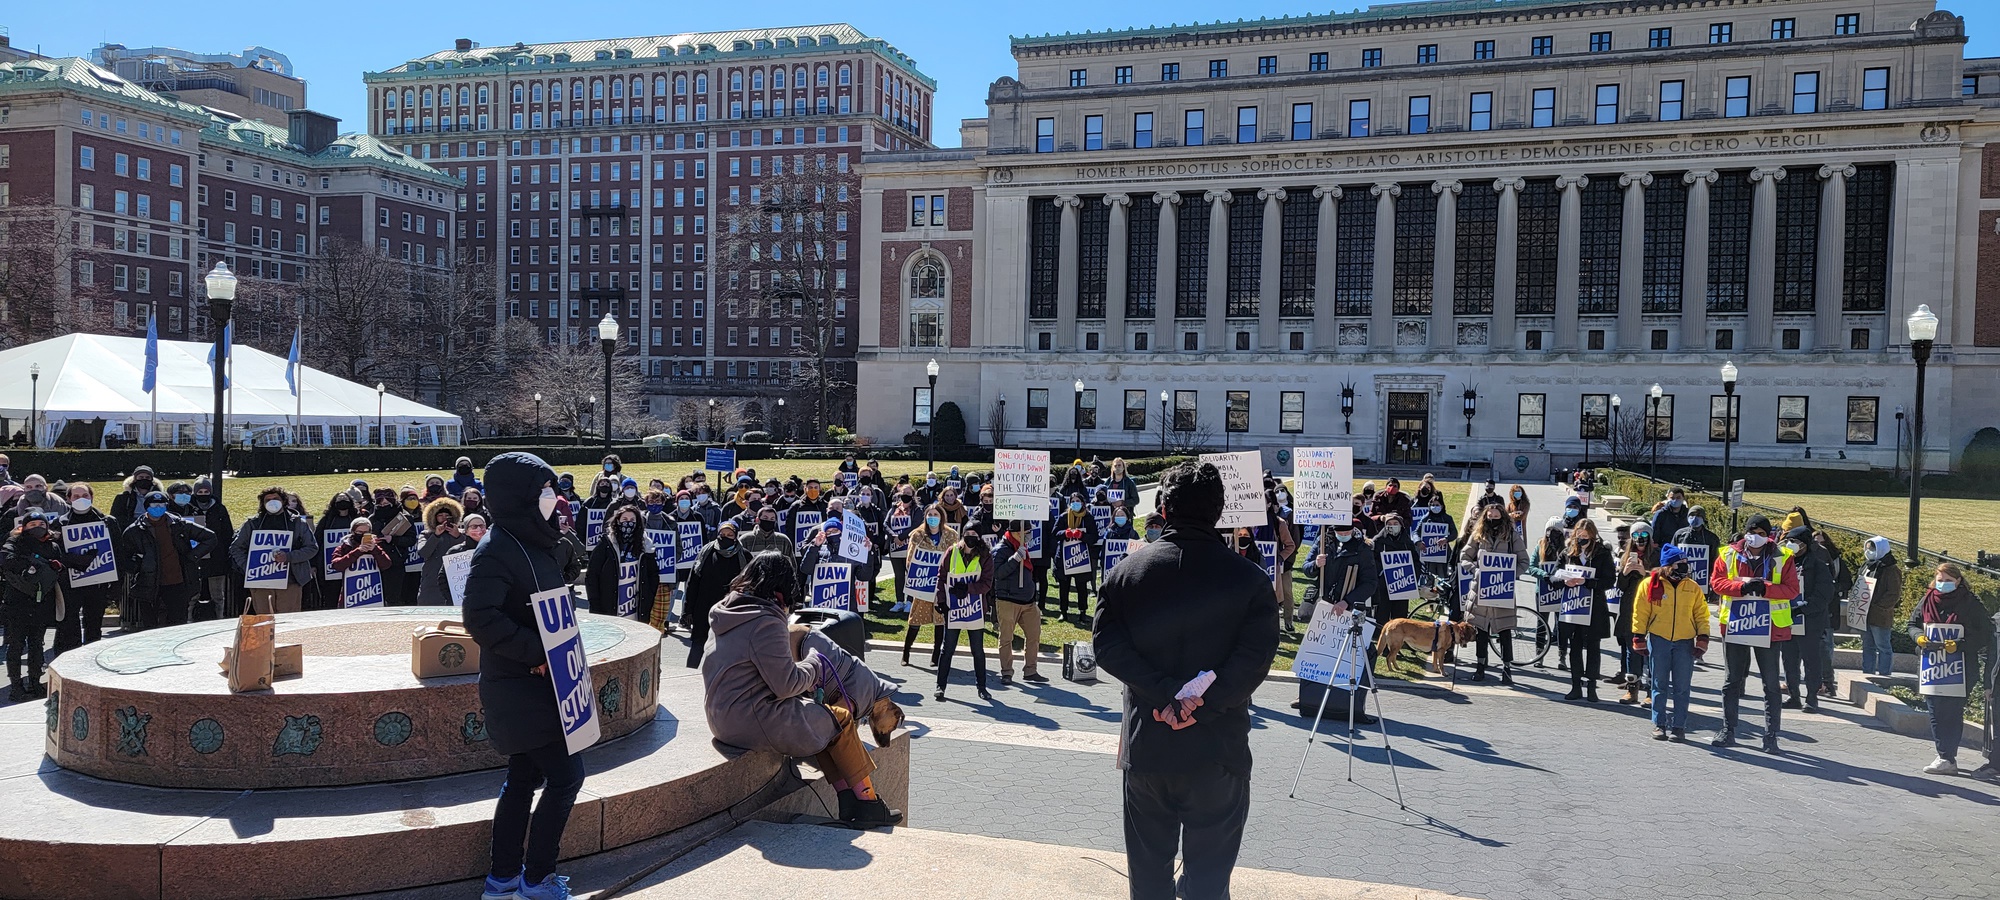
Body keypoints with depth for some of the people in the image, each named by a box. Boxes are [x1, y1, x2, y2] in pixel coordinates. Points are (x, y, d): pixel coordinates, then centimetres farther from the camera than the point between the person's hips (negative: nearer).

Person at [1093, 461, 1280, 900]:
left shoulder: (1127, 570, 0)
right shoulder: (1250, 578, -7)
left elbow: (1106, 644, -8)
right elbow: (1255, 658, -16)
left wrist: (1167, 692, -13)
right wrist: (1202, 708, -17)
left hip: (1145, 746, 3)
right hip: (1218, 749, -2)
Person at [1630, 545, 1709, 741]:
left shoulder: (1693, 587, 5)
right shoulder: (1649, 585, -2)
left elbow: (1701, 615, 9)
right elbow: (1640, 613, 2)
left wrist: (1702, 638, 1)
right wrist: (1639, 638, 0)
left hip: (1684, 642, 1)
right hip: (1658, 639, -1)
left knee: (1681, 687, 2)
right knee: (1660, 685, 6)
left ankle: (1678, 726, 10)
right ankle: (1659, 725, 15)